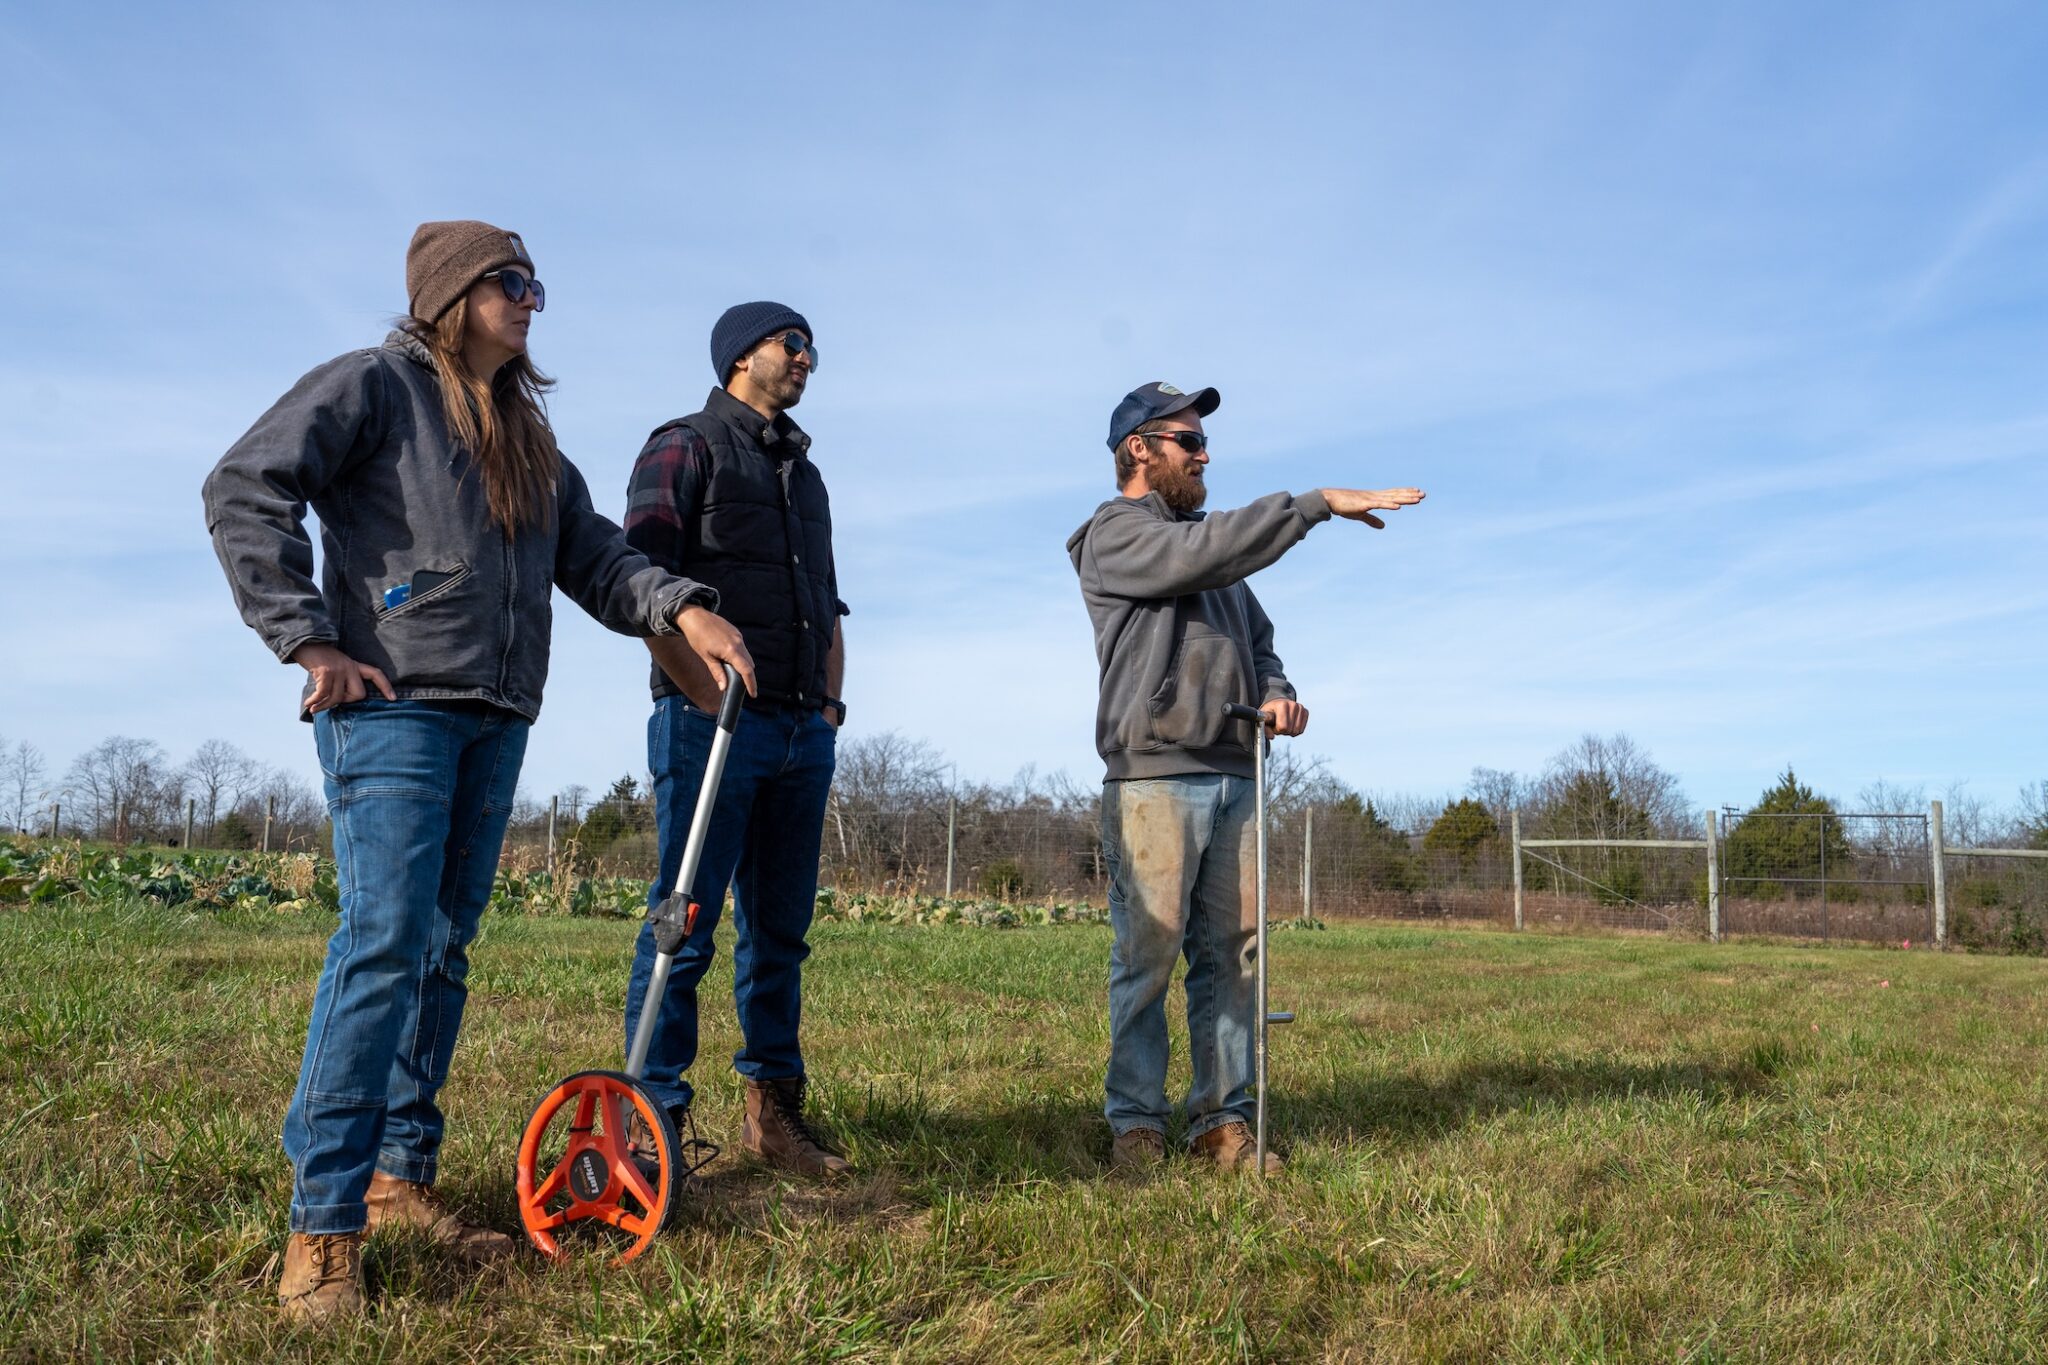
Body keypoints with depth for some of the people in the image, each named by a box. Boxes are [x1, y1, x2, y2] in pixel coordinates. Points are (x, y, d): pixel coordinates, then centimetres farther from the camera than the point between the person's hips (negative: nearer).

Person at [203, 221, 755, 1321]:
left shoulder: (526, 436, 23)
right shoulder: (376, 383, 2)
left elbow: (594, 556, 16)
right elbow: (245, 491, -6)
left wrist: (682, 608, -3)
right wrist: (310, 642, -13)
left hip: (496, 721, 7)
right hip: (391, 702, -7)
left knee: (444, 948, 8)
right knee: (386, 937, -16)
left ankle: (399, 1176, 18)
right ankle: (323, 1222, -9)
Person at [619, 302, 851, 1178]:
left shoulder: (805, 473, 24)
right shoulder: (683, 449, 1)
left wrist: (830, 703, 14)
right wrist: (710, 699, -17)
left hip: (802, 735, 7)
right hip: (712, 723, -7)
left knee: (780, 928, 9)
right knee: (687, 924, -5)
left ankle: (772, 1108, 18)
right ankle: (655, 1116, 3)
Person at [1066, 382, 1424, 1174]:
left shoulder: (1207, 540, 25)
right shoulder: (1114, 533, 1)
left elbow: (1256, 638, 25)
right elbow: (1209, 552, -17)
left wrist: (1274, 694, 3)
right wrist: (1320, 503, -15)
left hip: (1234, 777, 7)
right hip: (1153, 776, -7)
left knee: (1233, 955, 5)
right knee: (1147, 955, -5)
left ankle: (1223, 1120, 13)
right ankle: (1136, 1124, 5)